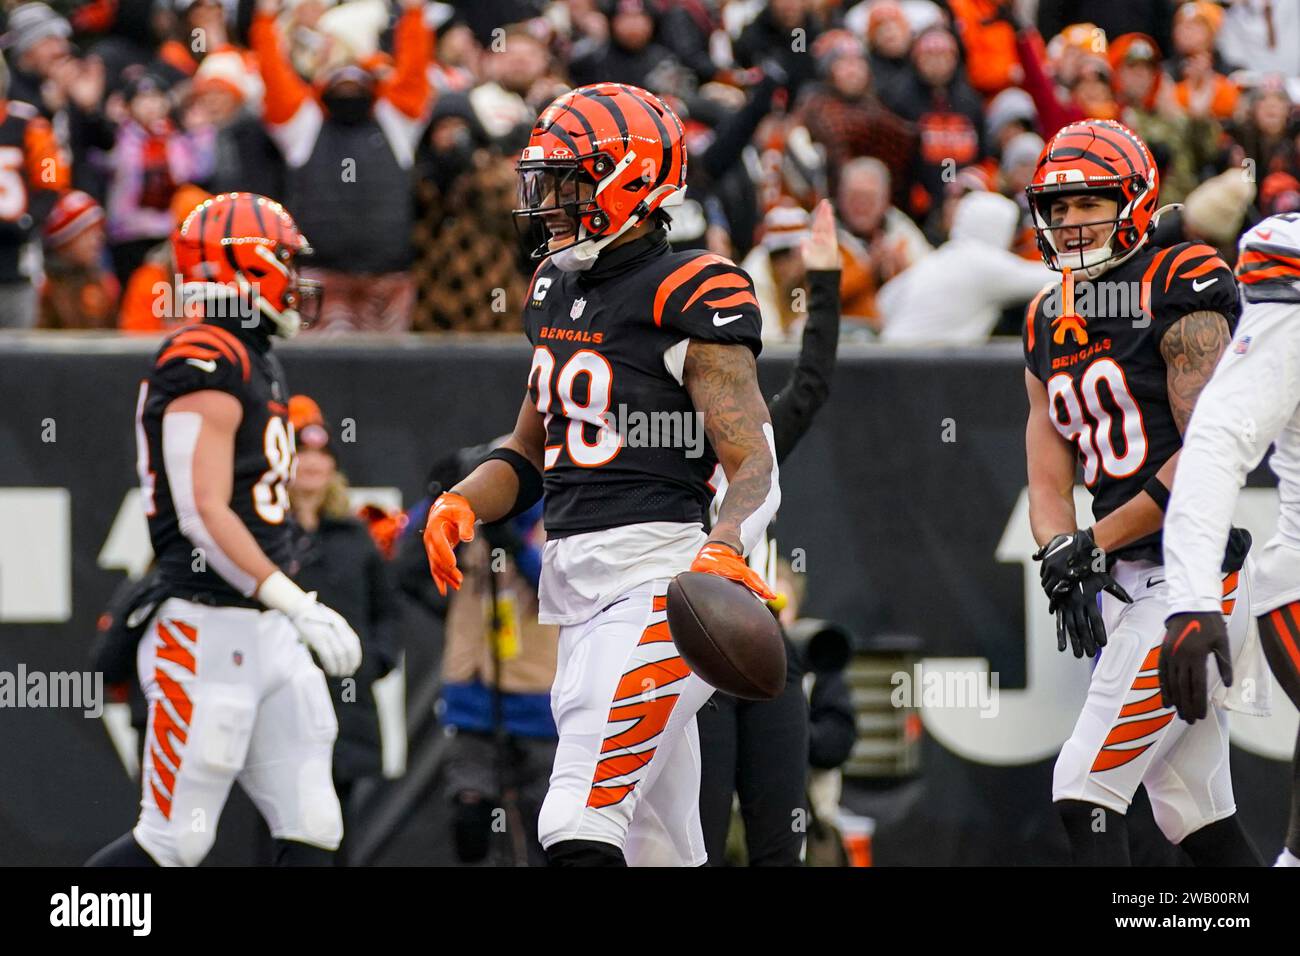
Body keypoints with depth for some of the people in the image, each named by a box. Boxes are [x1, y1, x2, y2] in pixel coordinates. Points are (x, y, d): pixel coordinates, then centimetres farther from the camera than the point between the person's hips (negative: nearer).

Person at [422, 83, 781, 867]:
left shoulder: (691, 297, -9)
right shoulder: (556, 293, 17)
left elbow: (756, 468, -15)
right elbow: (530, 455, 26)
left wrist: (725, 546, -35)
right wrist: (461, 503, 6)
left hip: (659, 579, -9)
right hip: (577, 588, 9)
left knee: (582, 832, -18)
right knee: (658, 850, 11)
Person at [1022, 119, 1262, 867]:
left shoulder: (1180, 294, -10)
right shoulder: (1049, 327, 15)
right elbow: (1049, 477, 10)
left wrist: (1092, 544, -16)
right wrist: (1061, 556, -12)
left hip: (1189, 576, -8)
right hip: (1124, 586, 8)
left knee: (1086, 791, -14)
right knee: (1197, 820, 11)